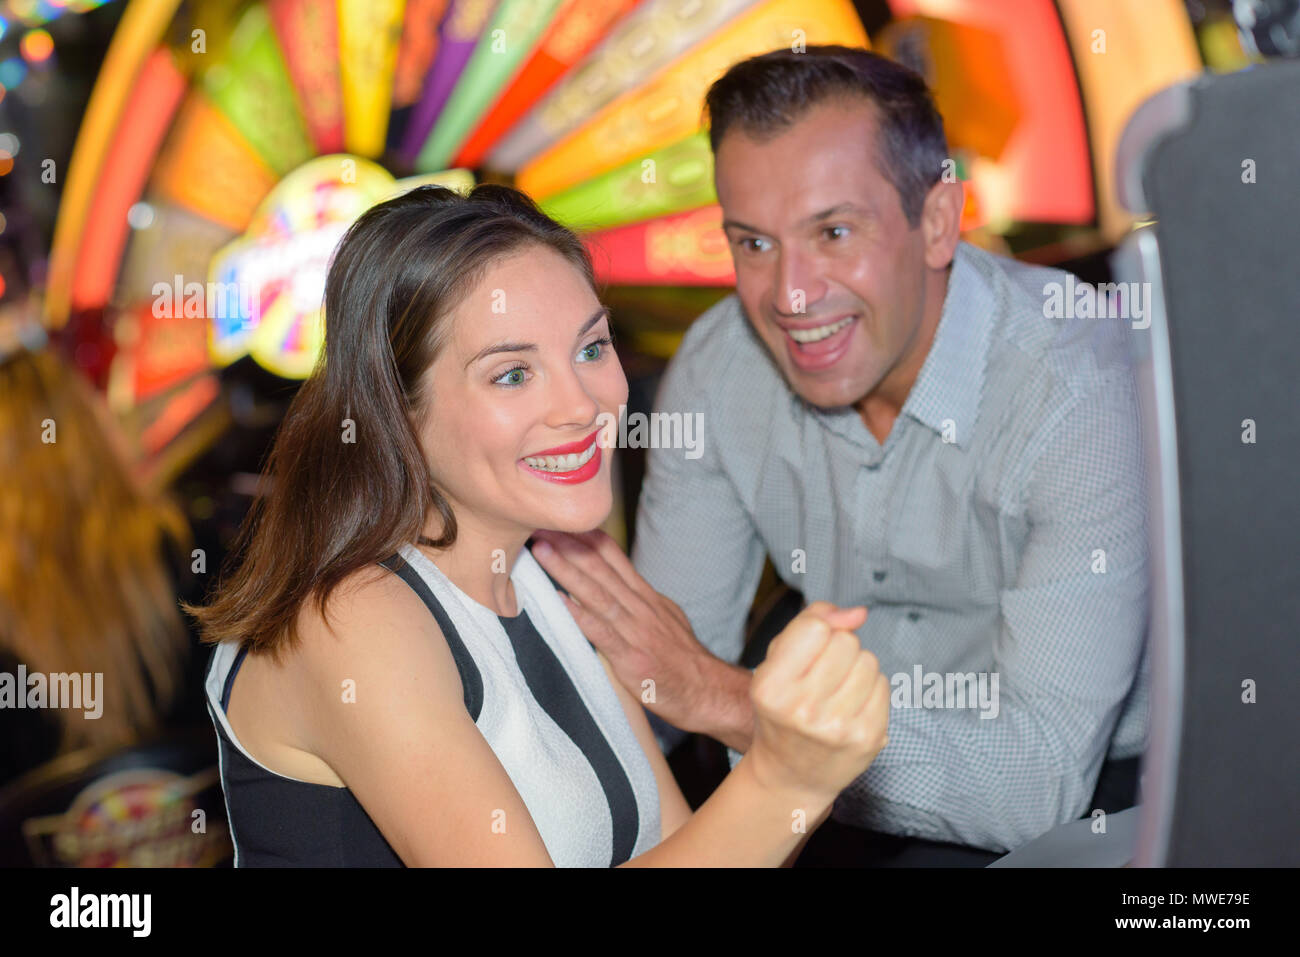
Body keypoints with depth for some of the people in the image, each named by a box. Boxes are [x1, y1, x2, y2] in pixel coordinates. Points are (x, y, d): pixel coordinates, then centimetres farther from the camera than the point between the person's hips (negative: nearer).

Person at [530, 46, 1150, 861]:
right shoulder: (717, 367, -10)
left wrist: (723, 699, -33)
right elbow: (672, 675, -2)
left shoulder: (1080, 391, -26)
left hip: (1102, 802, -3)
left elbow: (1043, 782, -31)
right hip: (861, 786, 4)